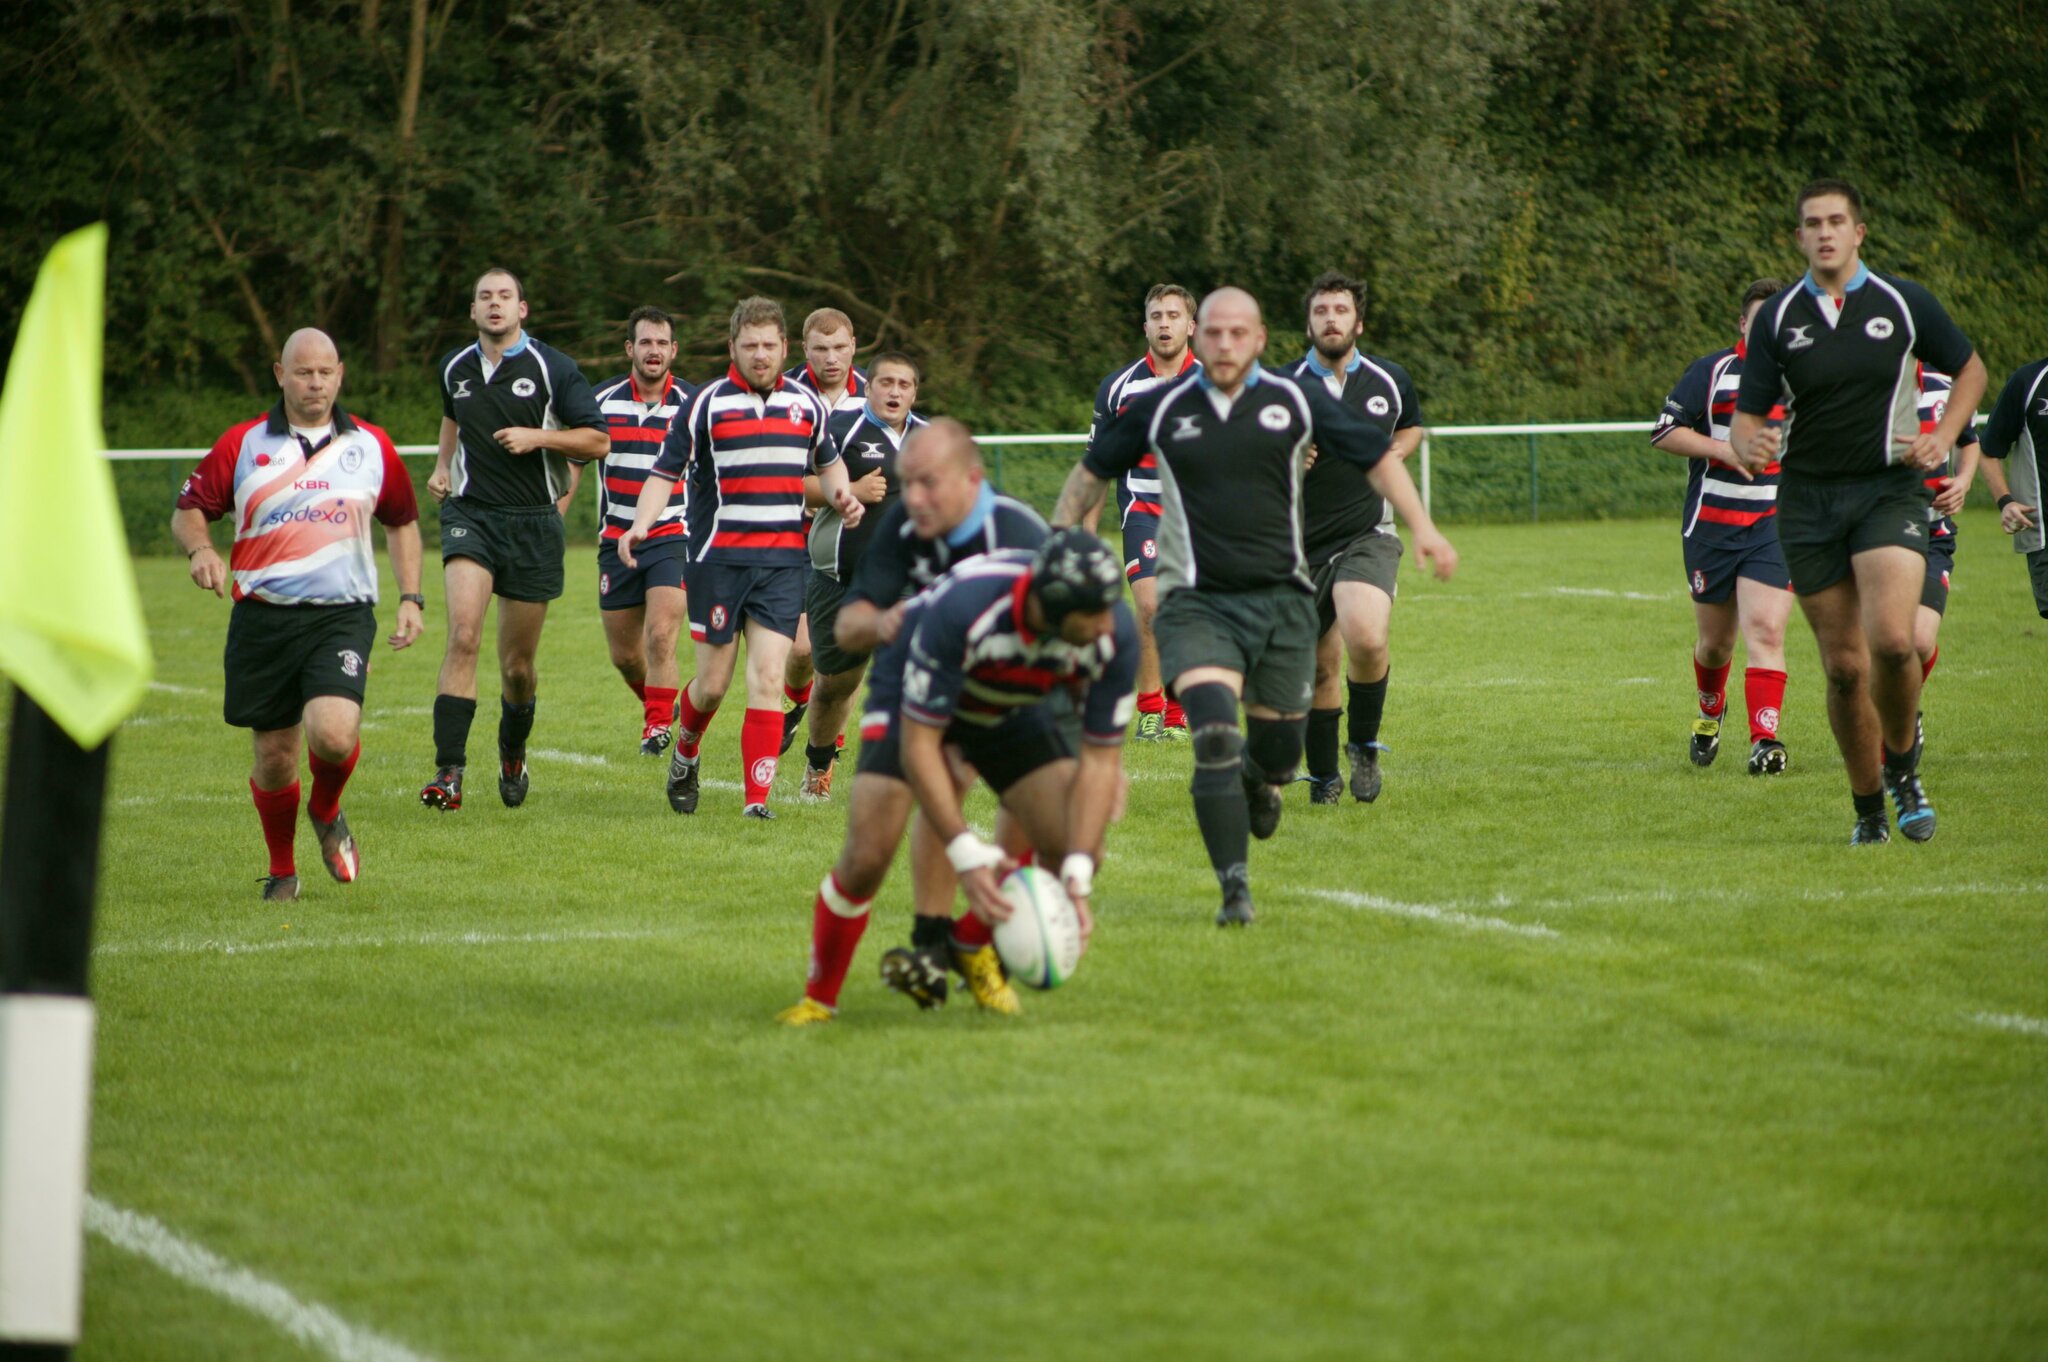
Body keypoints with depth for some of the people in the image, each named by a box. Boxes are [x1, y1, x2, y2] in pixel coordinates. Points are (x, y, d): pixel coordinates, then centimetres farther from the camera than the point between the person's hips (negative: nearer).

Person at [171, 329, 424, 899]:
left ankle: (327, 812, 11)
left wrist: (410, 599, 10)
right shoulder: (243, 444, 3)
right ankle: (282, 870, 27)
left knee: (333, 733, -23)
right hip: (262, 617, 1)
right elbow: (187, 509, 6)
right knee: (274, 759, 3)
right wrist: (200, 549, -16)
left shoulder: (371, 446, 8)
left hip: (342, 614, 0)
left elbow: (402, 523, 20)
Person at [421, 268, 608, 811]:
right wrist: (442, 467, 16)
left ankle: (513, 755, 36)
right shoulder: (455, 369, 9)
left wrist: (537, 437, -15)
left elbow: (598, 441, -2)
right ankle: (449, 772, -25)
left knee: (517, 664, 6)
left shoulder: (553, 369, -3)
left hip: (533, 523, -1)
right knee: (463, 637, -21)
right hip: (470, 515, 1)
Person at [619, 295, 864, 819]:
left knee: (767, 678, -8)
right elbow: (666, 470, -2)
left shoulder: (806, 403, 9)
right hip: (719, 558, -2)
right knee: (713, 683, 2)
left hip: (784, 560, 2)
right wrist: (641, 523, -18)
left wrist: (842, 496, 4)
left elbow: (828, 462, 25)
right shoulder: (708, 402, -2)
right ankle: (685, 754, 34)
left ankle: (757, 798, -7)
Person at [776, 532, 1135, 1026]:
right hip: (910, 692, -4)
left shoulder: (1115, 634, -30)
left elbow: (1101, 759, -19)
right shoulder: (961, 609, -42)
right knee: (866, 859, -19)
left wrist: (1077, 876, -30)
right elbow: (918, 745, -33)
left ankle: (973, 945, 16)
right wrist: (968, 855, -39)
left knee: (1078, 852, -12)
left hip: (1012, 706, 4)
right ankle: (818, 998, 6)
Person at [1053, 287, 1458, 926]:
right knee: (1215, 736, -22)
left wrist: (1422, 527, -1)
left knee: (1279, 748, 7)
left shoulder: (1295, 401, 2)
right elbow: (1092, 472, 16)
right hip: (1196, 603, -2)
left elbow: (1377, 457, 9)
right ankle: (1235, 889, -19)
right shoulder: (1159, 411, 1)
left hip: (1282, 599, 2)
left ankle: (1259, 778, 47)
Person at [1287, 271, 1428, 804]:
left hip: (1369, 536, 0)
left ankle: (1364, 746, -2)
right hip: (1304, 545, 0)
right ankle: (1323, 775, 26)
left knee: (1366, 640, -25)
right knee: (1319, 667, 6)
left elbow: (1412, 427, 24)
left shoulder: (1391, 380, 2)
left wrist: (1393, 455, 3)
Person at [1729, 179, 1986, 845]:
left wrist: (1943, 436, -1)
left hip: (1890, 489, -1)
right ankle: (1869, 810, 16)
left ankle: (1902, 765, 4)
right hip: (1808, 502, 1)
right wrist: (1749, 445, -20)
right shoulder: (1776, 319, 2)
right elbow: (1746, 415, 3)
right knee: (1844, 666, 0)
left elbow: (1970, 368, 14)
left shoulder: (1903, 302, 0)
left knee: (1892, 640, -22)